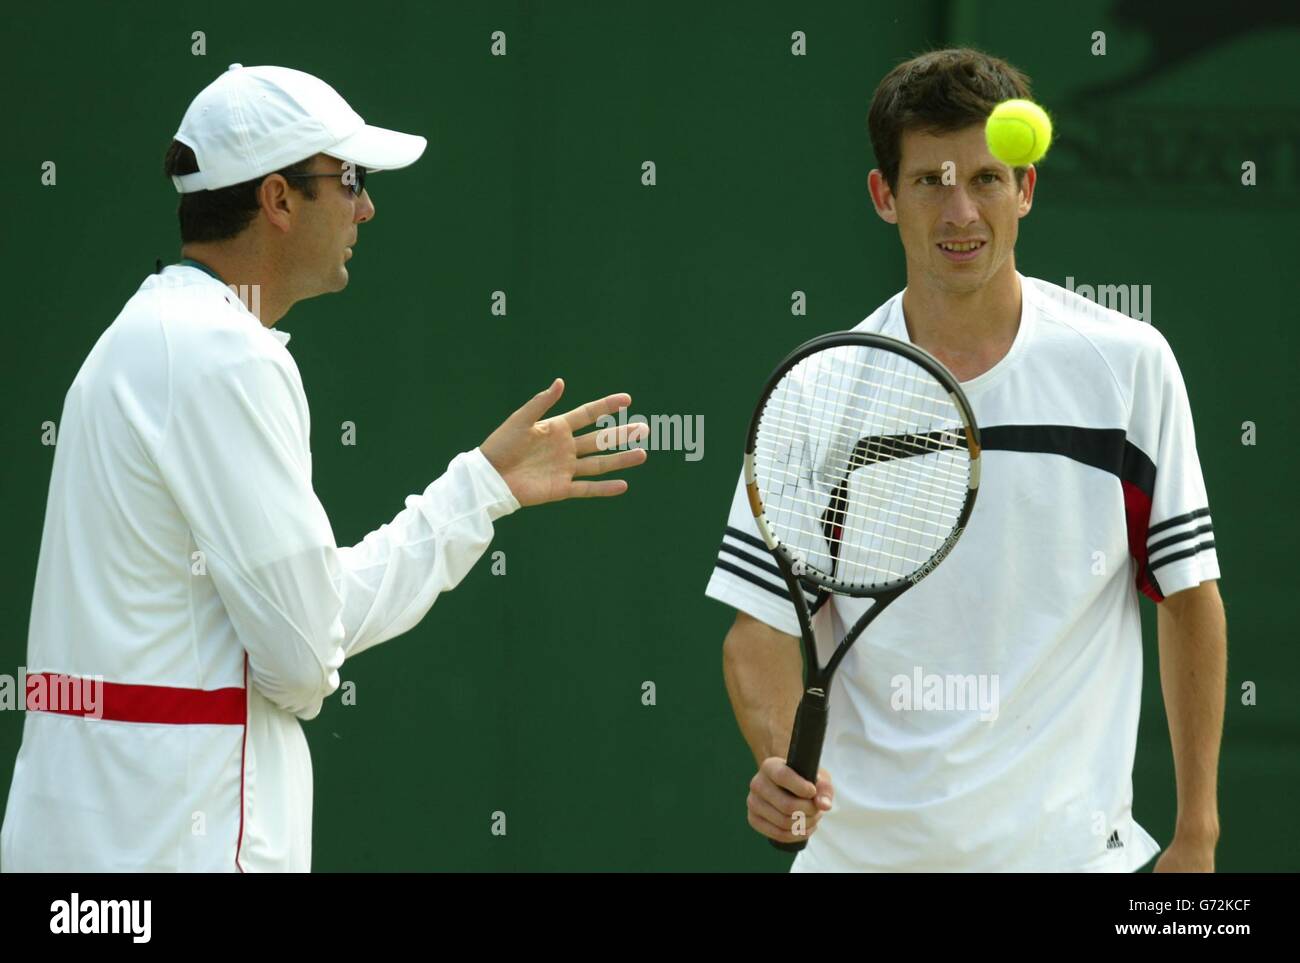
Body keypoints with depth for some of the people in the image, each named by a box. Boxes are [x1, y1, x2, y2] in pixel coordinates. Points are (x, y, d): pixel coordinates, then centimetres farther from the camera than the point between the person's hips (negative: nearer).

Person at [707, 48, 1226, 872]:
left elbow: (1189, 602, 3)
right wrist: (778, 759, -22)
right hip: (857, 846, 1)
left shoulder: (1130, 364, -2)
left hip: (1064, 844, -1)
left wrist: (1196, 835, 0)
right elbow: (763, 627, -1)